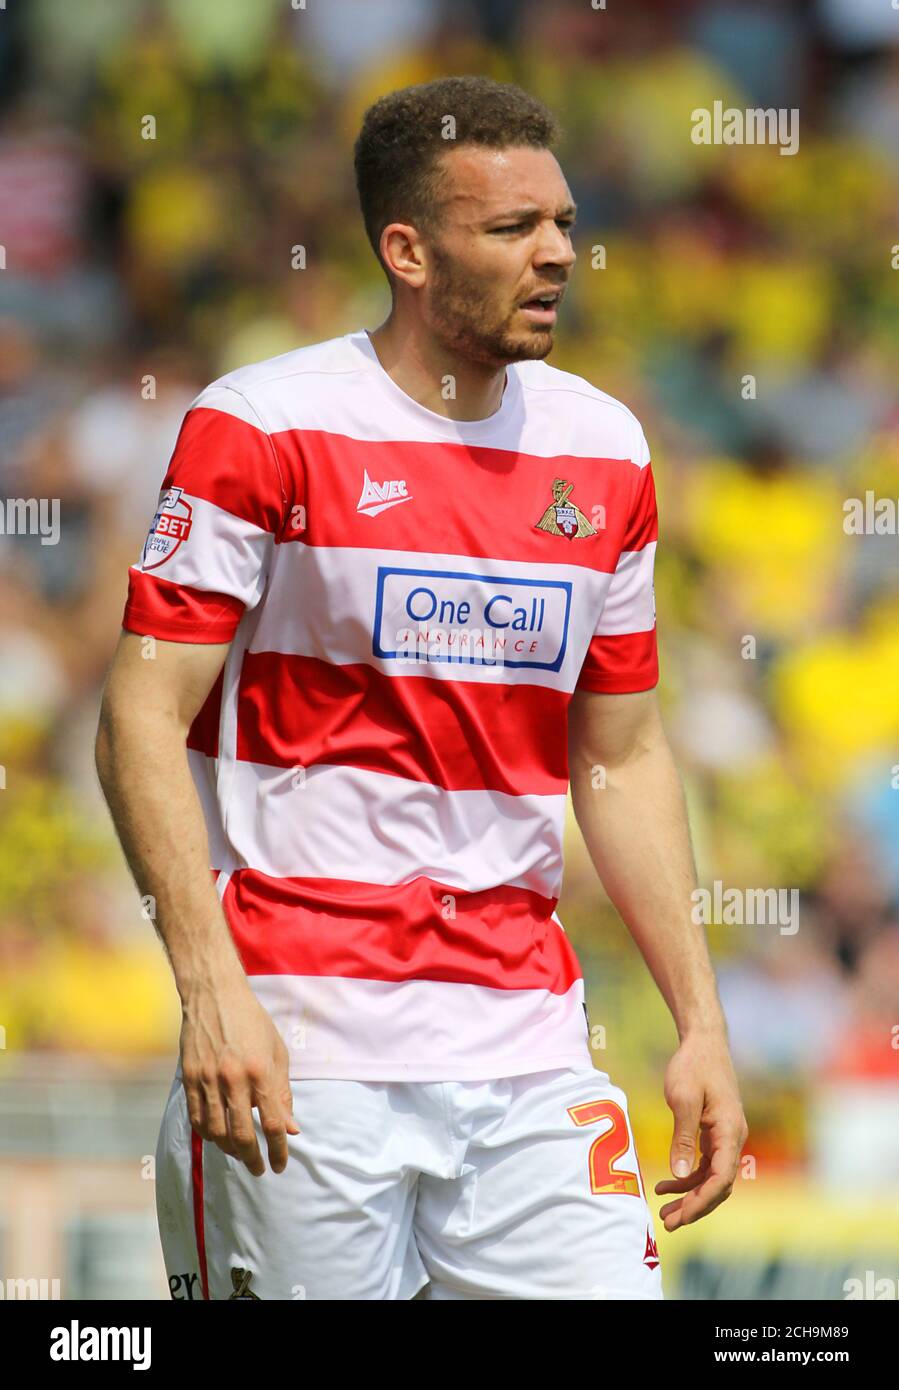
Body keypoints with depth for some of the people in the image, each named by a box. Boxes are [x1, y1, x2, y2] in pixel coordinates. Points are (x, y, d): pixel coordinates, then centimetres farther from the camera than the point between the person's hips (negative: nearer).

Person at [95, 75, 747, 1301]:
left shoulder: (602, 448, 11)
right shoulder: (263, 428, -5)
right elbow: (142, 719, -8)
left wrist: (701, 1024, 11)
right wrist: (211, 989, -18)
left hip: (528, 1047, 4)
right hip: (303, 1045, -4)